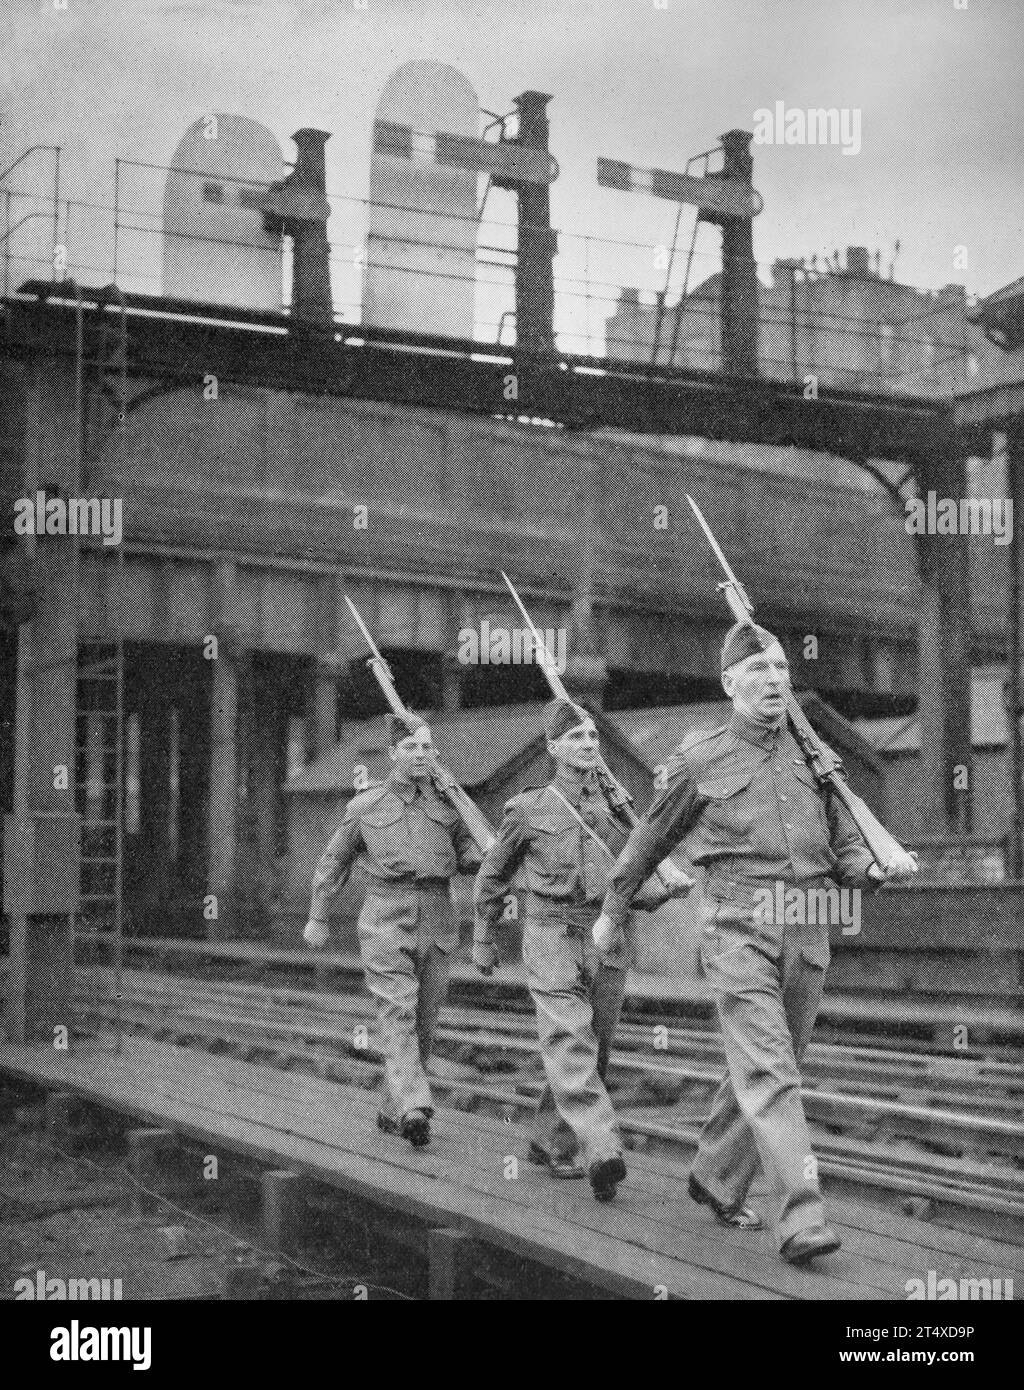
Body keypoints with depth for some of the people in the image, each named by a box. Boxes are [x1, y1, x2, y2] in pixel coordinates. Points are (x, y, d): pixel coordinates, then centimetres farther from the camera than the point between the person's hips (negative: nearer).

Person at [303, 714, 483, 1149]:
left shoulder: (447, 802, 10)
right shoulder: (366, 807, 5)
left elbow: (468, 855, 17)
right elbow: (333, 862, 15)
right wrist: (317, 918, 18)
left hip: (436, 922, 3)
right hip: (386, 918, -3)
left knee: (424, 1022, 6)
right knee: (398, 1014, -16)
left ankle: (390, 1110, 21)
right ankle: (414, 1108, -27)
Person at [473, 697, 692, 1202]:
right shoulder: (529, 809, 2)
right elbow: (493, 875, 15)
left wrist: (666, 886, -9)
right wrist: (483, 940, 19)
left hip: (610, 940, 4)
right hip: (552, 937, -4)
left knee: (593, 1050, 10)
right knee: (570, 1043, -19)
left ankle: (551, 1141, 28)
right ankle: (602, 1151, -30)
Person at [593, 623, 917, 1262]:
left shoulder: (813, 755, 12)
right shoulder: (700, 760, 2)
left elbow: (846, 846, 16)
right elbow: (650, 841, 14)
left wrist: (878, 868, -6)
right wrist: (613, 911, 23)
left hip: (808, 932, 5)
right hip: (741, 928, -4)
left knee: (764, 1069, 14)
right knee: (769, 1073, -14)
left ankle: (716, 1179, 34)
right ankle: (801, 1220, -19)